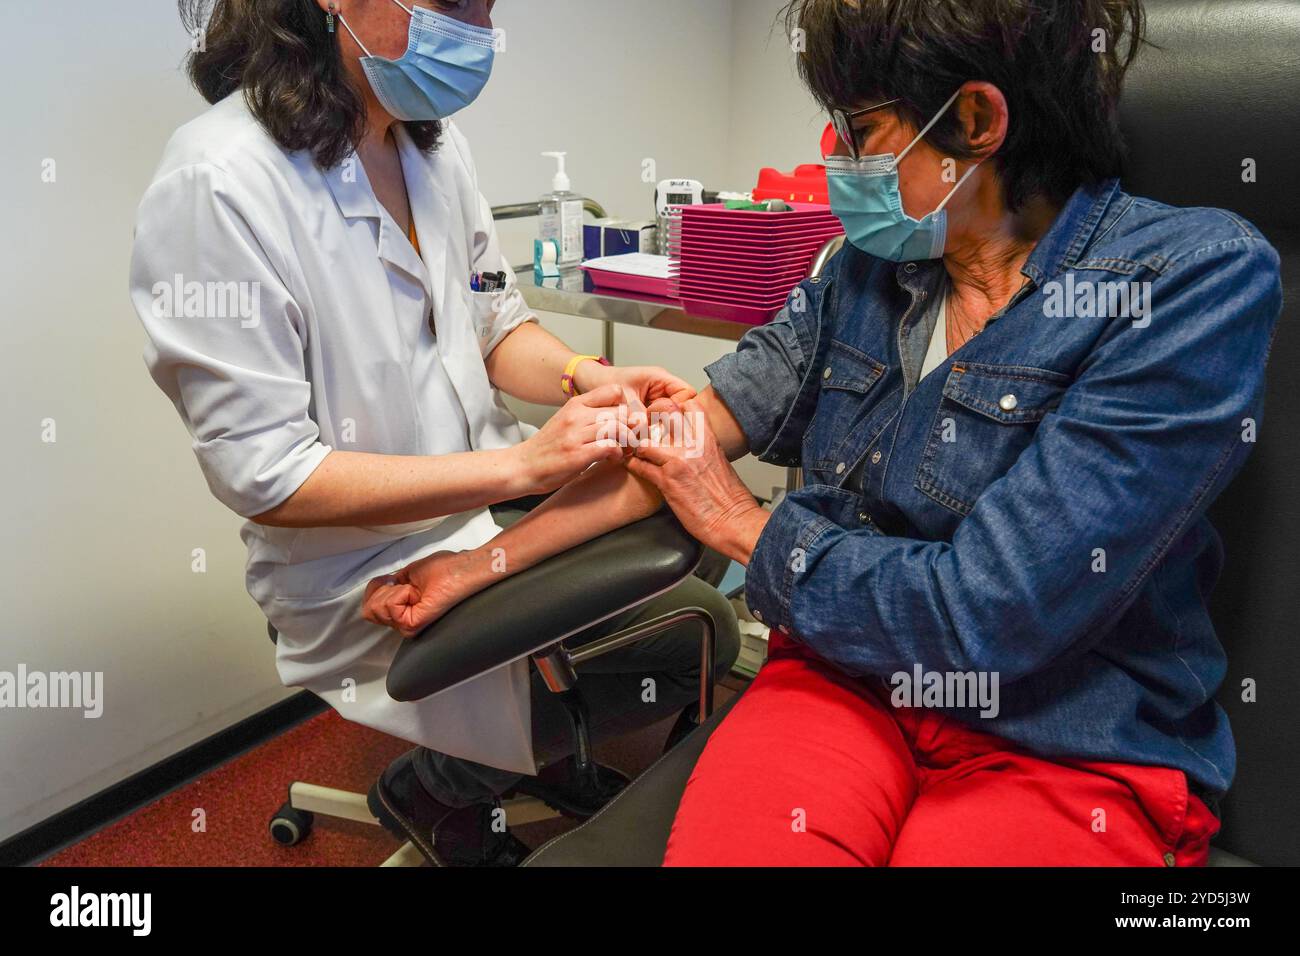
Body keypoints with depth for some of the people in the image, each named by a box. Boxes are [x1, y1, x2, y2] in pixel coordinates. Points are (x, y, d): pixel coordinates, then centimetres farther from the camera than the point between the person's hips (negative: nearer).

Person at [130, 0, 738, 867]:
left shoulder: (431, 138, -1)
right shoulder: (219, 184, -23)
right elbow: (263, 474, -23)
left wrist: (584, 377, -12)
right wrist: (521, 466, -28)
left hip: (492, 488, 8)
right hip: (367, 565, -7)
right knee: (695, 632, -13)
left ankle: (543, 746, 24)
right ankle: (441, 783, 12)